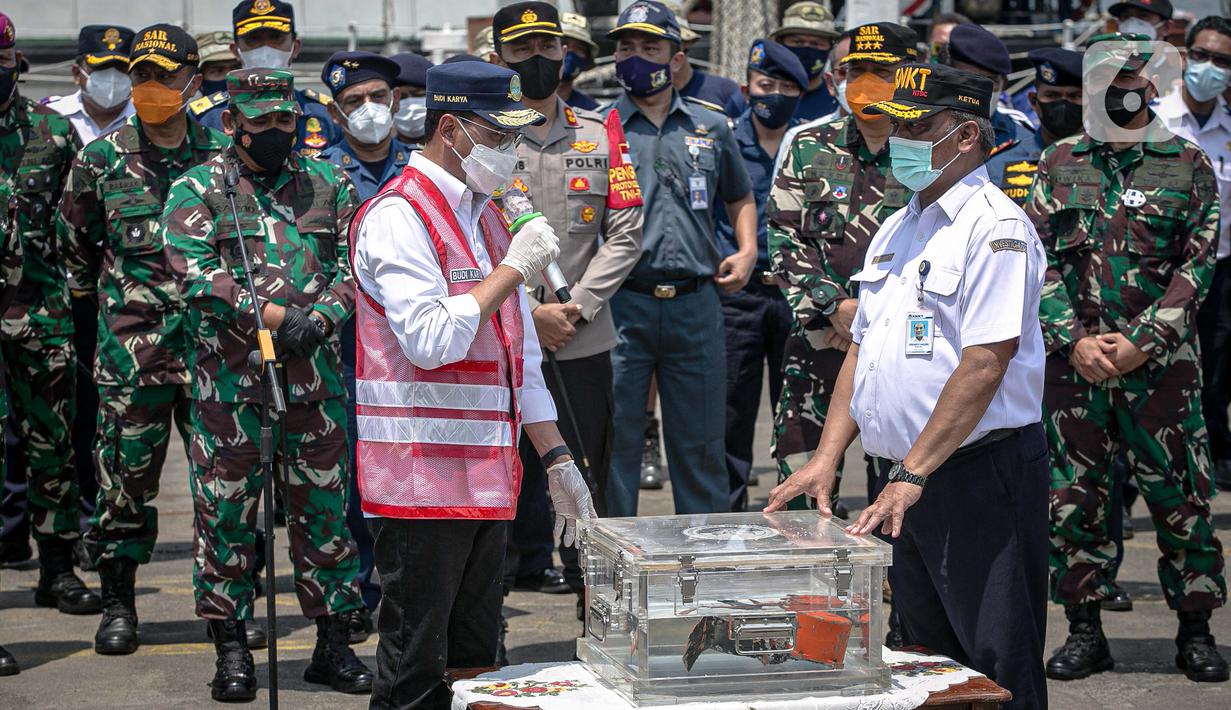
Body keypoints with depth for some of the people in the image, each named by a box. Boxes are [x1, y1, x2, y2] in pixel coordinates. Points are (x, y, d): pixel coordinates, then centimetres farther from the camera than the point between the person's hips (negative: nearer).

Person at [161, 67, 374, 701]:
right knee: (226, 511, 1)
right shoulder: (197, 190, 2)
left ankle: (334, 643, 16)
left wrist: (322, 316, -12)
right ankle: (232, 650, 10)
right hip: (229, 378, -2)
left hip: (317, 378, 3)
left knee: (325, 507, 7)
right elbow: (194, 271, -11)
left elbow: (357, 261, 7)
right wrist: (276, 316, -16)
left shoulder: (329, 184, 12)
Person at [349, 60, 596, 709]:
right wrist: (513, 268, -15)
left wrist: (556, 459, 18)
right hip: (425, 478, -9)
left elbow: (519, 353, 22)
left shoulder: (486, 217, 18)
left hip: (487, 479, 9)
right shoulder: (397, 217, -11)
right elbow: (432, 340, -23)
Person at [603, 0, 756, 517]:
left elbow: (740, 198, 25)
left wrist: (748, 251, 8)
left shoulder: (711, 128, 12)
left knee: (701, 445, 9)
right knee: (616, 441, 1)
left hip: (696, 305, 2)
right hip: (622, 305, -2)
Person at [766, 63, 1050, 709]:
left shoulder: (994, 226, -12)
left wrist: (912, 477, -22)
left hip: (982, 475, -9)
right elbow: (861, 349, 20)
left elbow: (984, 366, -20)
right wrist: (826, 458, 9)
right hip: (909, 478, 9)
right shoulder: (896, 230, 16)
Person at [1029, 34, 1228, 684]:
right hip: (1073, 363, 2)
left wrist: (1139, 343, -12)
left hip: (1161, 363, -2)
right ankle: (1084, 630, 15)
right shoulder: (1058, 163, 9)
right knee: (1072, 500, 4)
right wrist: (1074, 341, -8)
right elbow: (1038, 260, 5)